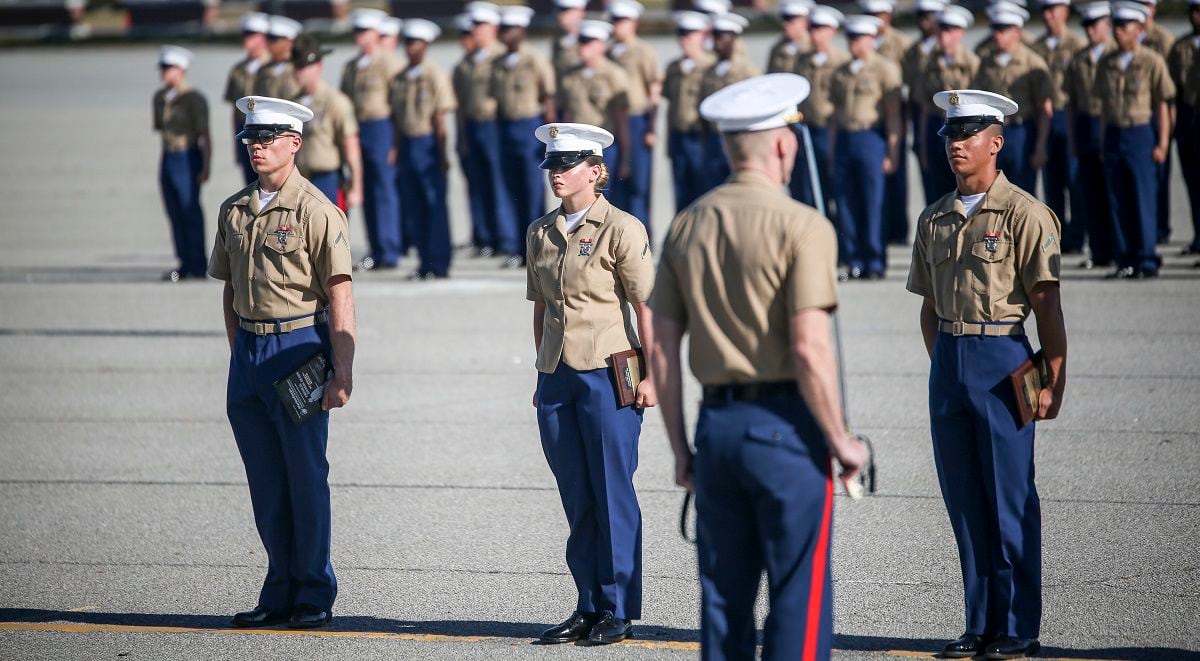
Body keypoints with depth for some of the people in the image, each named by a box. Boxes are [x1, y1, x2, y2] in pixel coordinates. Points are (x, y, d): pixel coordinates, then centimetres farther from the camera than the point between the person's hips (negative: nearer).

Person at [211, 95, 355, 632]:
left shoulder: (316, 212, -9)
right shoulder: (234, 210, 11)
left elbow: (340, 296, -12)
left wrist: (342, 372, -17)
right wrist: (239, 355, 12)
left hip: (298, 348, -6)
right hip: (248, 349, 6)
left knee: (305, 476, -1)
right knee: (266, 481, 9)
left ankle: (315, 596, 8)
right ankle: (280, 592, 16)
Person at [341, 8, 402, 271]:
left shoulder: (388, 63, -5)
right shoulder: (351, 67, 16)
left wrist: (397, 141, -12)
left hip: (381, 128, -7)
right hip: (356, 130, 7)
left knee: (385, 190, -5)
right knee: (367, 193, 7)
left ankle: (389, 252, -2)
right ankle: (377, 252, 11)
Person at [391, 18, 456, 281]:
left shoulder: (435, 75, -6)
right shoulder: (400, 79, 10)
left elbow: (439, 118, -9)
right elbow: (396, 118, 14)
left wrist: (442, 154, -11)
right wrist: (396, 149, 8)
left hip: (428, 144, -6)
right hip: (407, 145, 6)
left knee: (435, 206, -3)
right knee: (412, 207, 7)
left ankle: (439, 264, 0)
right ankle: (425, 262, 15)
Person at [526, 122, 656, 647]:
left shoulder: (622, 230, -6)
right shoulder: (540, 233, 11)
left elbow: (647, 306, -7)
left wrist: (652, 375, -12)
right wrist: (541, 376, 16)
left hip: (608, 374, -6)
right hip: (556, 378, 6)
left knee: (613, 494, -1)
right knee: (577, 498, 9)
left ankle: (618, 610, 6)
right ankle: (589, 606, 15)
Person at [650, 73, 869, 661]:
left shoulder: (686, 227, 8)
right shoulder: (801, 226, -10)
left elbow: (660, 349, 8)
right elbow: (809, 349, -17)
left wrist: (680, 448, 15)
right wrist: (840, 441, -7)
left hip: (717, 425, 6)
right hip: (785, 426, -6)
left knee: (724, 594, 11)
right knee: (799, 598, -1)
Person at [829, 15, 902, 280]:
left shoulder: (885, 69, -1)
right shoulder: (841, 73, 15)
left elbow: (893, 114, -4)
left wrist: (892, 153, -10)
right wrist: (832, 152, 11)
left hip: (871, 138, -5)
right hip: (844, 140, 5)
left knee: (873, 205, -4)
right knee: (847, 206, 3)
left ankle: (875, 264, 1)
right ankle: (854, 262, 9)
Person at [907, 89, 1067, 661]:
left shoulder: (1023, 214, -5)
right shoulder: (934, 219, 12)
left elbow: (1047, 305, -8)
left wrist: (1054, 380, -11)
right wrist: (942, 366, 11)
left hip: (1002, 360, -6)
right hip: (948, 362, 6)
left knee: (1010, 500, -2)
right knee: (963, 501, 8)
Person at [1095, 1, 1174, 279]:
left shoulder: (1152, 62, -5)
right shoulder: (1106, 64, 9)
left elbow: (1163, 105, -4)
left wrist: (1162, 144, -8)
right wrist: (1103, 142, 11)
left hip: (1141, 133, -5)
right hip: (1114, 134, 5)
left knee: (1144, 200, -4)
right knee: (1118, 202, 5)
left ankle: (1147, 261, 0)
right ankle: (1126, 260, 11)